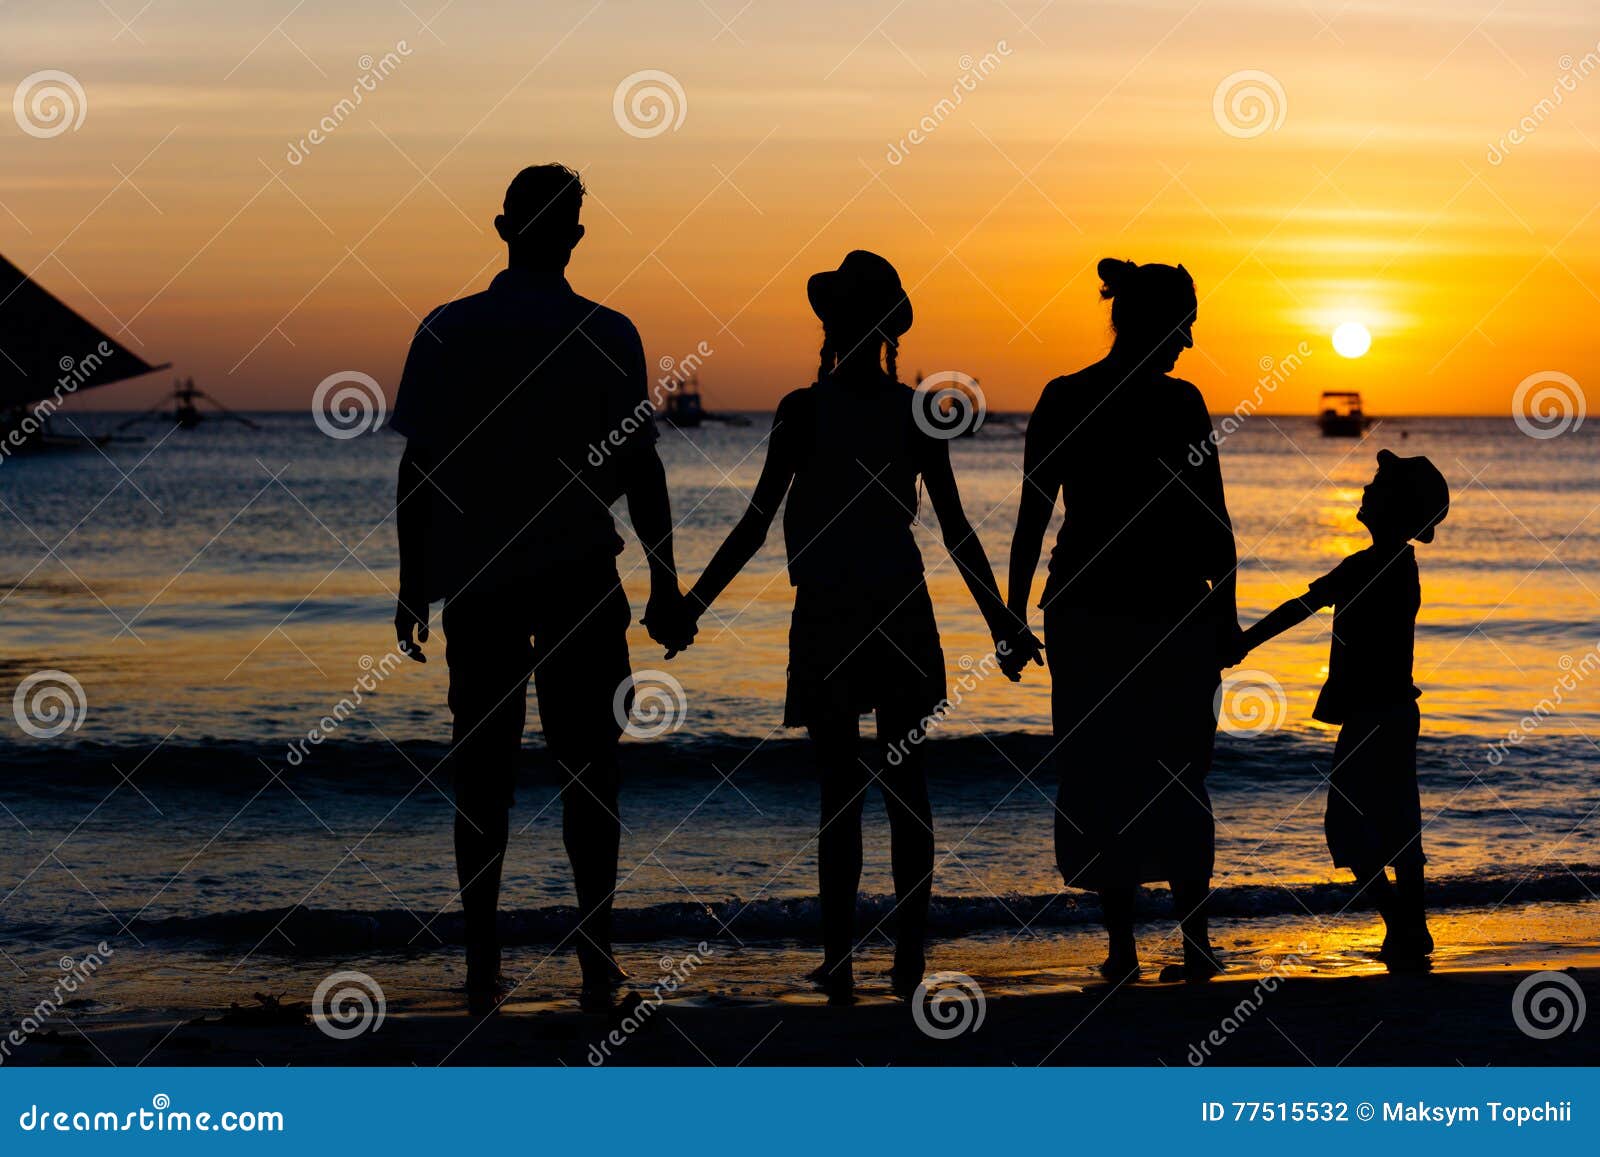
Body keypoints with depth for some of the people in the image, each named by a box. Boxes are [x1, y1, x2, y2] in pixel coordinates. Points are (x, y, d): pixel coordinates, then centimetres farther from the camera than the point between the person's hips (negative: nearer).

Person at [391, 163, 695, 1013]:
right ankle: (596, 954, 1)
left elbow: (418, 468, 0)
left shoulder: (447, 332, 0)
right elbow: (640, 470, -2)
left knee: (481, 770, 6)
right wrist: (666, 586, 4)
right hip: (579, 580, -1)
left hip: (474, 579, 1)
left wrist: (414, 588, 7)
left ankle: (482, 967, 4)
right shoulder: (608, 337, -2)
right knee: (586, 766, 6)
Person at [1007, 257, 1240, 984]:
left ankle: (1122, 949, 5)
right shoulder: (1179, 403, -8)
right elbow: (1212, 521, -6)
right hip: (1171, 609, -2)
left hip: (1085, 610, 2)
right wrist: (1225, 613, 2)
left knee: (1100, 781, 7)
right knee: (1177, 780, 10)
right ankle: (1195, 944, 8)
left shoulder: (1060, 400, 1)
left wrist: (1014, 613, 8)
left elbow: (1032, 517, 2)